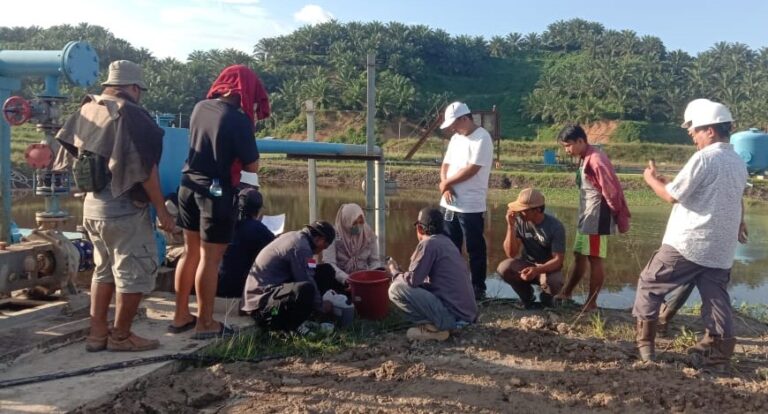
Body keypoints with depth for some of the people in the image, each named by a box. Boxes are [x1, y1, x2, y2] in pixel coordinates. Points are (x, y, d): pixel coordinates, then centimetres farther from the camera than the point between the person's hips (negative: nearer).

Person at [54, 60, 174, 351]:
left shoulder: (85, 112, 7)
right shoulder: (130, 115, -15)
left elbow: (72, 155, 15)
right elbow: (145, 169, -17)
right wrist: (162, 210, -11)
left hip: (92, 204, 8)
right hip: (124, 208, -8)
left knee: (104, 269, 19)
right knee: (136, 272, 4)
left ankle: (98, 332, 25)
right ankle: (120, 335, 13)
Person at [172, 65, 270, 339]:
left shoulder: (200, 108, 4)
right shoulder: (239, 119, -16)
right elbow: (253, 166, -11)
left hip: (189, 187, 7)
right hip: (217, 193, -7)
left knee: (190, 253, 17)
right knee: (210, 260, 1)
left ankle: (181, 315, 27)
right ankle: (205, 324, 10)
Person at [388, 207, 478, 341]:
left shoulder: (428, 243, -10)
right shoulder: (446, 241, 17)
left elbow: (412, 281, -12)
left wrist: (394, 271, 8)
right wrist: (401, 272, 26)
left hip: (452, 315, -9)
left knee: (396, 289, -11)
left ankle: (433, 328, -7)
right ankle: (438, 324, 10)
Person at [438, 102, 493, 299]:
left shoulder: (481, 138, -12)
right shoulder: (456, 138, 13)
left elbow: (471, 169, -19)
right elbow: (445, 165, 13)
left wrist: (446, 183, -8)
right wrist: (446, 187, -7)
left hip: (471, 206, -8)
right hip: (450, 204, 8)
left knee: (475, 250, 2)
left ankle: (478, 288, 12)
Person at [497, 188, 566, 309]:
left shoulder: (555, 226, -19)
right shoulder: (519, 221, -14)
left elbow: (558, 260, -20)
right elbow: (511, 254, -16)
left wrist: (537, 270, -38)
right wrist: (511, 226, -28)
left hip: (548, 267, -2)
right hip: (526, 264, 3)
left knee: (552, 284, -36)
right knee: (504, 268, -27)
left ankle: (546, 297, 4)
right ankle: (527, 296, 1)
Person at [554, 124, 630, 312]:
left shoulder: (596, 160, -19)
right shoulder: (585, 159, 12)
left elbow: (612, 190, -19)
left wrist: (621, 218, -14)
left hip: (597, 218, -9)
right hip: (586, 216, 9)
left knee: (594, 259, -2)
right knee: (579, 256, 16)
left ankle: (591, 302, 6)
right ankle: (566, 293, 26)